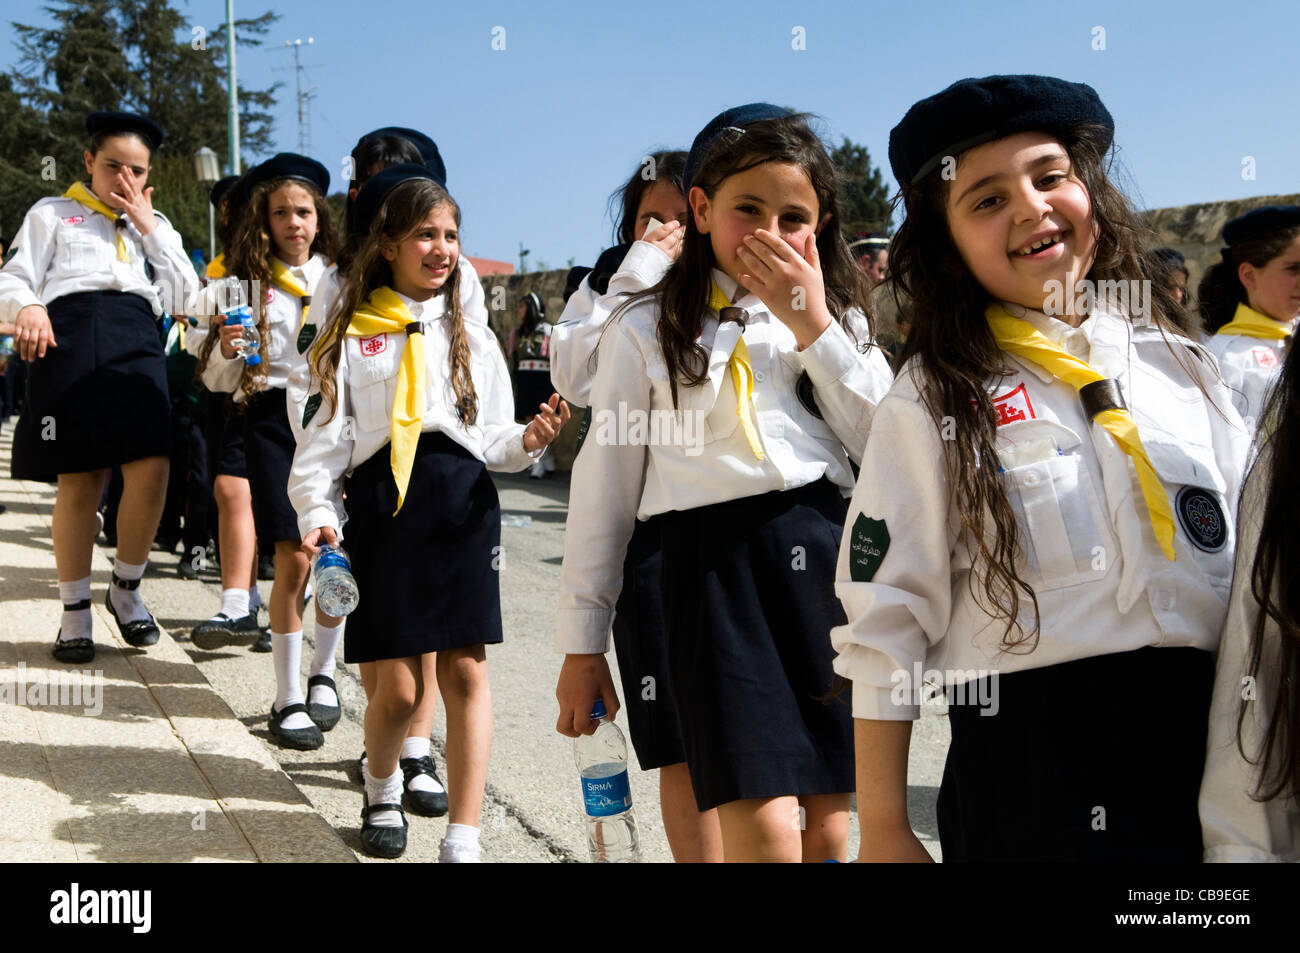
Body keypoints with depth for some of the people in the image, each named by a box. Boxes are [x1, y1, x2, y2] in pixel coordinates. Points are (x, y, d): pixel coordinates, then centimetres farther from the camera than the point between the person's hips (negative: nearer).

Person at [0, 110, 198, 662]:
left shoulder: (155, 225, 27)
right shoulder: (52, 214, 20)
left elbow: (186, 298, 14)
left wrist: (149, 227, 10)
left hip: (136, 346, 2)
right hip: (70, 341, -2)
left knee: (151, 471, -15)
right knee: (78, 483, -4)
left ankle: (126, 589, 7)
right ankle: (74, 612, 10)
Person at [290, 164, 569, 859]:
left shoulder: (472, 338, 14)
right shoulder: (351, 336, 8)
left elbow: (490, 438, 13)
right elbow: (322, 437, 4)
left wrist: (528, 440, -8)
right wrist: (319, 513, -8)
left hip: (462, 505, 2)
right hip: (381, 505, -2)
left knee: (465, 672, -4)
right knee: (396, 688, -1)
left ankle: (463, 842, 4)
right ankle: (382, 794, 32)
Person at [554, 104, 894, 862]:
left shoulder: (837, 318, 14)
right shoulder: (648, 331, 5)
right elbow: (604, 487, 6)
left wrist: (813, 326, -5)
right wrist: (581, 642, 6)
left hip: (828, 559, 3)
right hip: (717, 564, -3)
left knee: (830, 829, 7)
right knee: (764, 829, -15)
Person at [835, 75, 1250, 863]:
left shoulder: (1180, 361, 8)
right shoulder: (931, 402, -4)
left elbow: (1253, 553, 13)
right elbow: (884, 626, -5)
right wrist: (882, 827, -5)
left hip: (1208, 739, 4)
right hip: (1031, 763, -4)